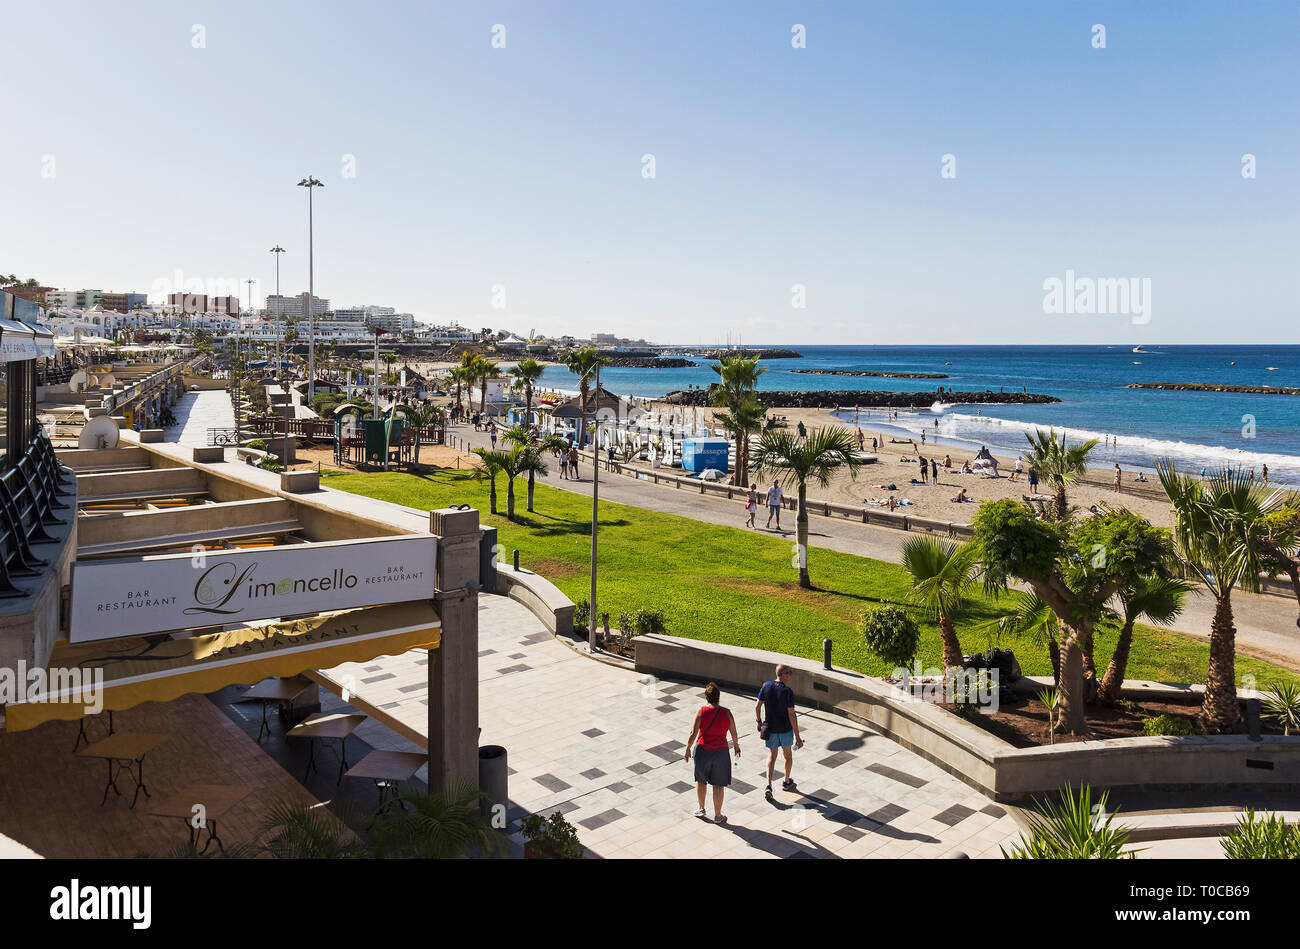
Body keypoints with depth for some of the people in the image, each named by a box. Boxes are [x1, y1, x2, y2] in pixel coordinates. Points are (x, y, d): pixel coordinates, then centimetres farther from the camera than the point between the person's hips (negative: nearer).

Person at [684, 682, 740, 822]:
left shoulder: (701, 711, -13)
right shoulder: (726, 713, -9)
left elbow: (693, 733, -12)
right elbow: (734, 734, 1)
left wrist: (688, 749, 0)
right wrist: (736, 746, 19)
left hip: (702, 750, 0)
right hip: (721, 752, 0)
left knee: (700, 780, 23)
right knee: (718, 785, 11)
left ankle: (701, 809, 33)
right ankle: (717, 815, 20)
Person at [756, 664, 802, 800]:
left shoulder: (766, 686, -8)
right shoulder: (788, 691, -21)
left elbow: (757, 706, -2)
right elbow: (792, 715, -21)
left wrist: (759, 722, 15)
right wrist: (797, 737, -17)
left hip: (770, 728, 3)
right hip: (786, 728, -3)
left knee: (772, 755, 16)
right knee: (788, 754, 21)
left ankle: (769, 786, 1)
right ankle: (787, 782, 36)